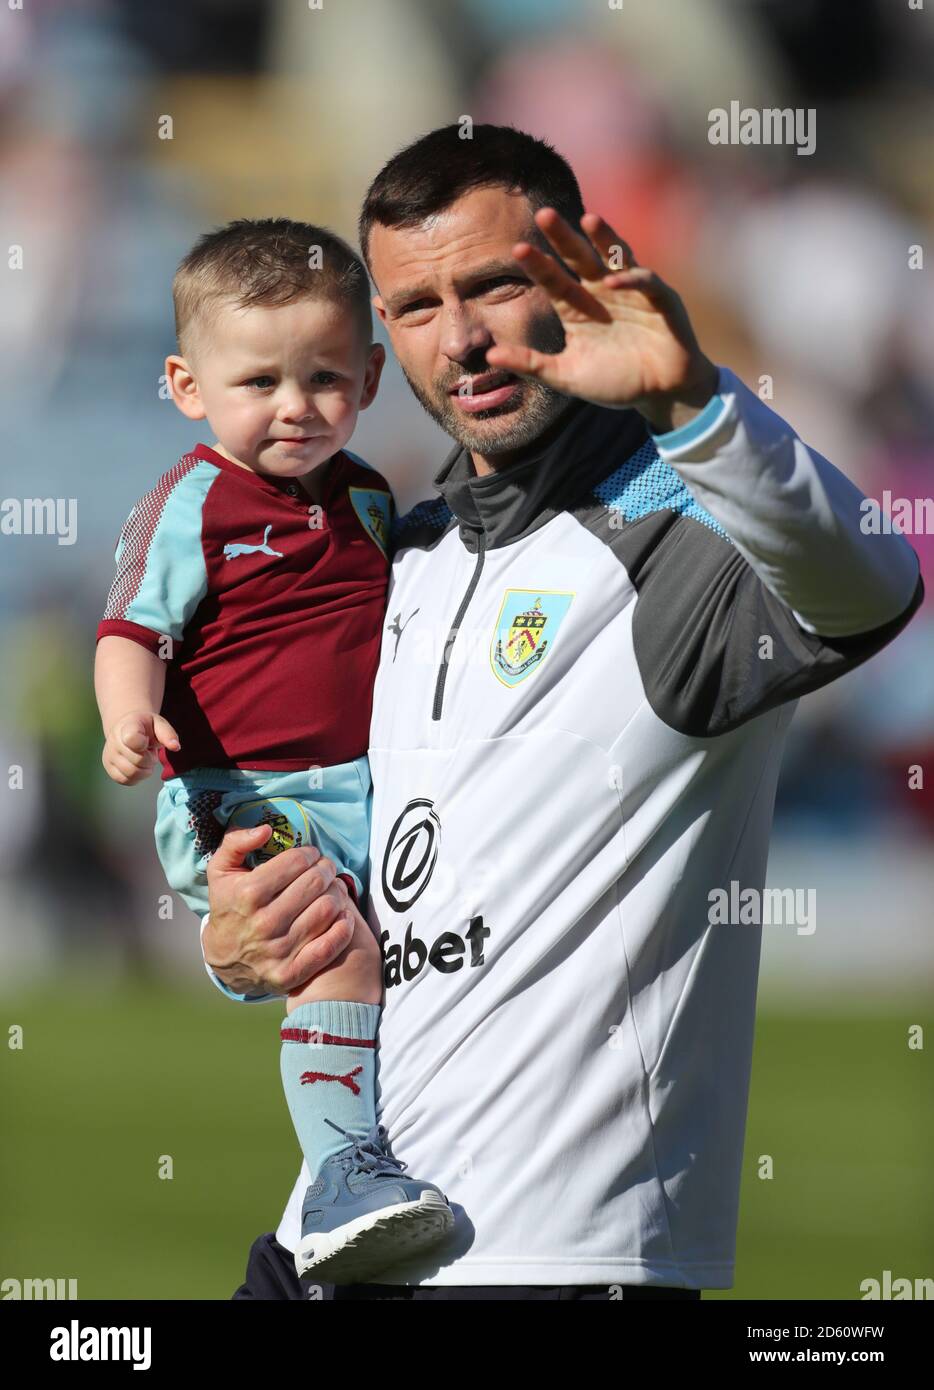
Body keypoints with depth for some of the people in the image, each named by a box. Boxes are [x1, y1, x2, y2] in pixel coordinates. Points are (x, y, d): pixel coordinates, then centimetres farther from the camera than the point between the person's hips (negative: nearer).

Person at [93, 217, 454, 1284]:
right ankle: (343, 1170, -27)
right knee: (342, 949, -26)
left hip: (373, 790, 7)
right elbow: (132, 634, -13)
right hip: (241, 803, -7)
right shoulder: (191, 506, -7)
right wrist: (131, 719, -31)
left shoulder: (365, 497, 13)